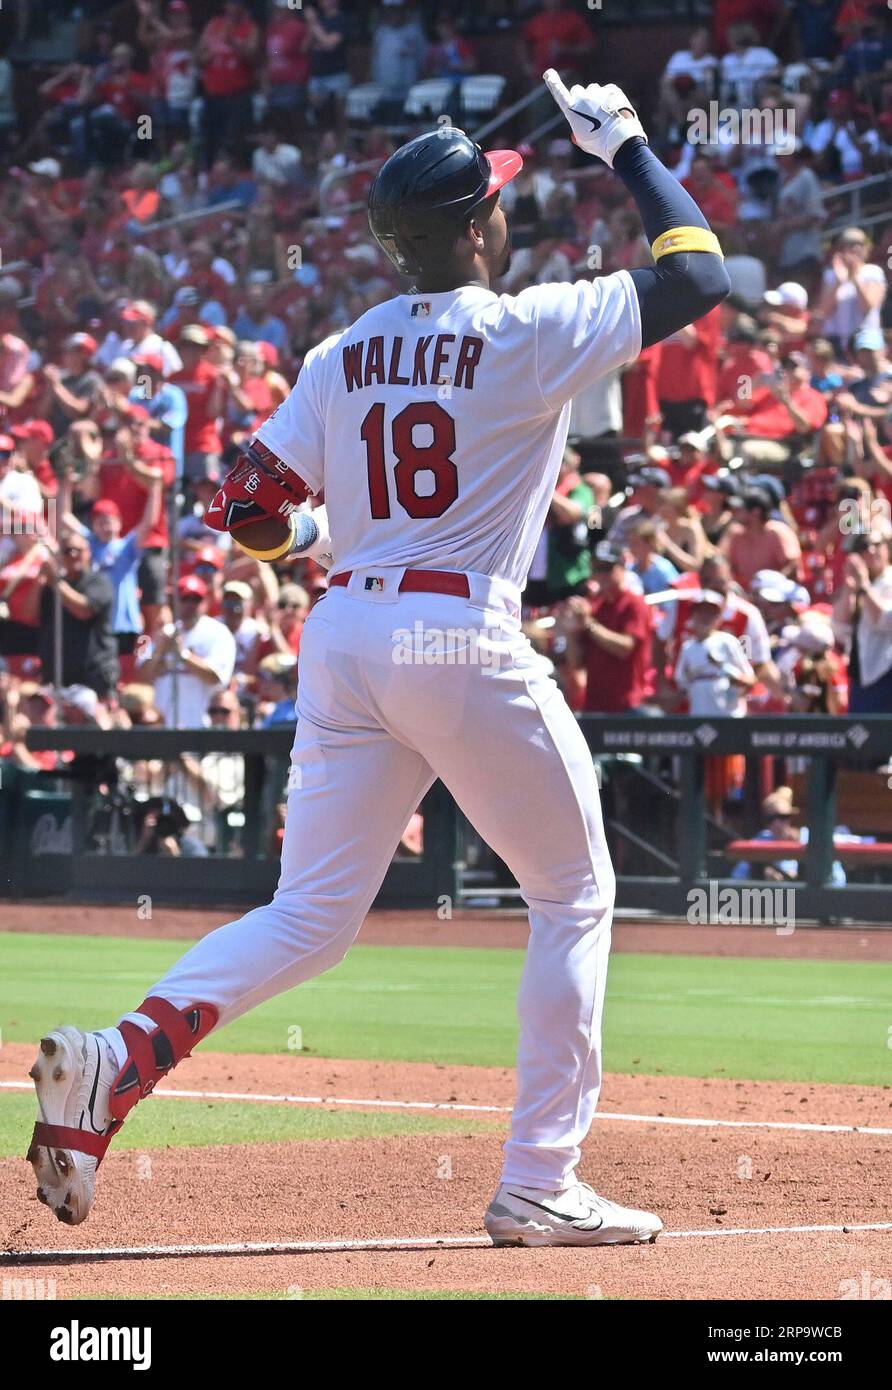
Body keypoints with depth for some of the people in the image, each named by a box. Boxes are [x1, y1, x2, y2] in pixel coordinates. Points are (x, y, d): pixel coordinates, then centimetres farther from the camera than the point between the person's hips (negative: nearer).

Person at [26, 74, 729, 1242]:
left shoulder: (340, 359, 10)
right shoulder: (531, 335, -6)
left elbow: (251, 518, 9)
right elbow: (699, 274, 0)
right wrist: (625, 145, 10)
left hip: (343, 636, 5)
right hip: (464, 643, -5)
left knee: (310, 918, 9)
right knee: (575, 896, 11)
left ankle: (120, 1057, -16)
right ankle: (540, 1185, 7)